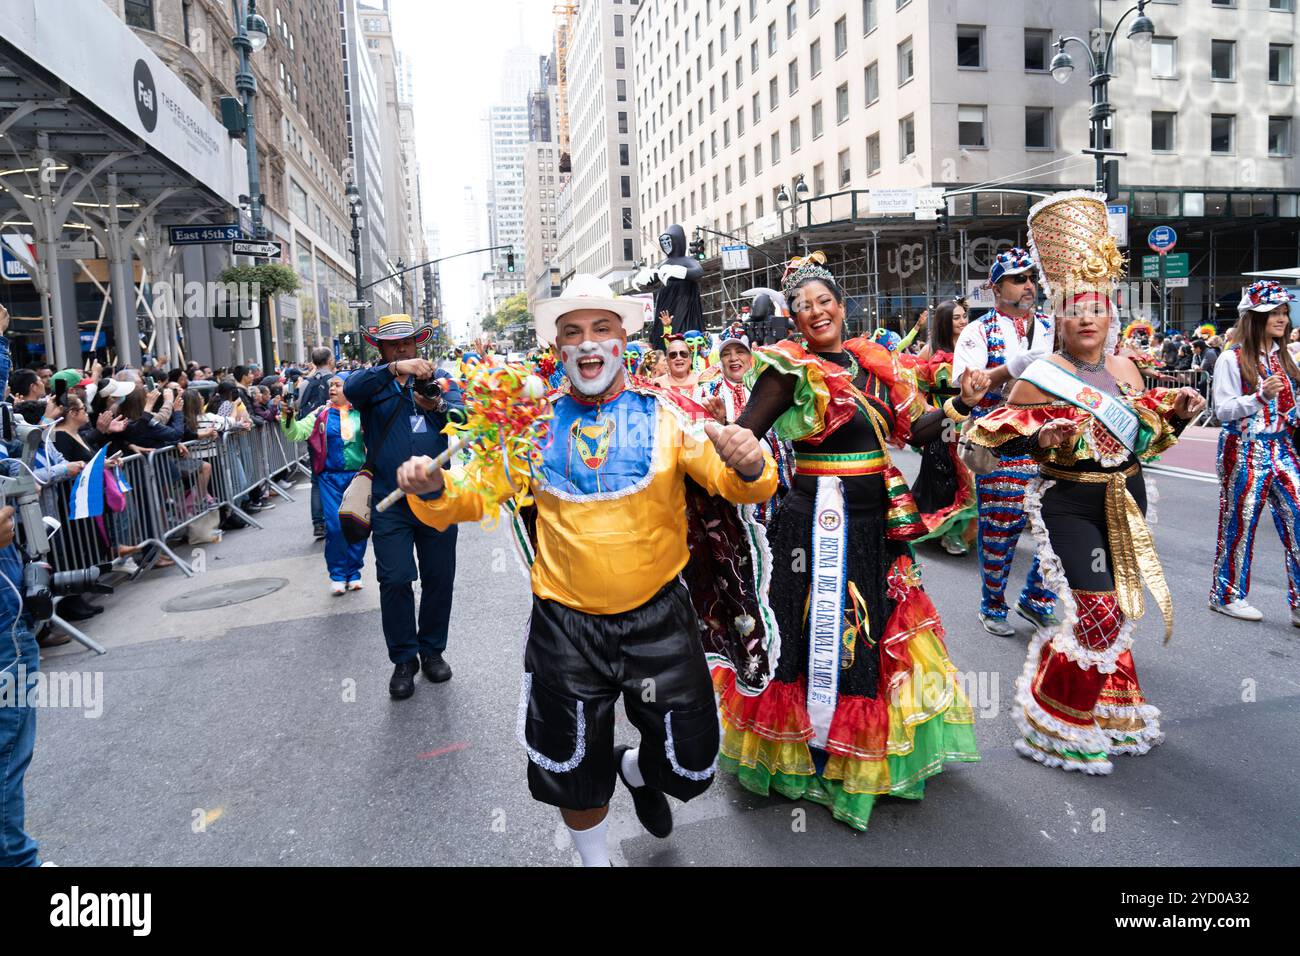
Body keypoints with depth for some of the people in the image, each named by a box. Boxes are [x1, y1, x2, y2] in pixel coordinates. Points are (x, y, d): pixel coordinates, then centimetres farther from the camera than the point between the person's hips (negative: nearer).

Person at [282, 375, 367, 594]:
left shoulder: (361, 414, 1)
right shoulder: (321, 414, 3)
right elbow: (296, 433, 0)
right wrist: (288, 418, -16)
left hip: (358, 476, 0)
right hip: (331, 478, 0)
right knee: (334, 527, -4)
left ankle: (354, 572, 21)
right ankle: (337, 574, 12)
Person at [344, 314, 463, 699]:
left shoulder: (439, 377, 8)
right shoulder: (372, 382, 5)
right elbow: (352, 389, -20)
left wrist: (438, 406, -28)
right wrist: (395, 369, -35)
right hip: (390, 501, -1)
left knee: (439, 579, 9)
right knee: (394, 580, -2)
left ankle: (432, 650, 27)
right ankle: (403, 659, 14)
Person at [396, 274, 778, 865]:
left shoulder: (666, 413, -6)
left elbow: (730, 482, -12)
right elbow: (477, 493, 1)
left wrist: (749, 467, -35)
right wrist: (433, 490, -20)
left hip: (658, 616, 0)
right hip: (565, 623, 1)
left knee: (690, 764, 12)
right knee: (574, 772, 16)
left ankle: (636, 770, 49)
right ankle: (594, 857, 48)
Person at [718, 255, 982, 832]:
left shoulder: (874, 363, 8)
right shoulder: (793, 369, -10)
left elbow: (913, 429, 10)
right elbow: (743, 438, -15)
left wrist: (961, 403, -3)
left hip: (876, 519, 7)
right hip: (819, 520, -7)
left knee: (878, 628, 18)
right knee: (826, 636, 3)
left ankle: (872, 751, 41)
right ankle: (820, 760, 25)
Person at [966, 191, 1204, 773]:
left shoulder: (1126, 370, 7)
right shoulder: (1042, 377, -12)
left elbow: (1144, 439, 19)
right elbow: (996, 437, -12)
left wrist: (1178, 412, 2)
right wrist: (1040, 438, -29)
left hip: (1126, 501, 7)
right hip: (1070, 505, -7)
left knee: (1115, 605, 15)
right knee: (1097, 611, -11)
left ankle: (1108, 709, 36)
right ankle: (1056, 722, 9)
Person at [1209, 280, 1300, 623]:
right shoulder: (1232, 359, -8)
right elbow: (1222, 410, -12)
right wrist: (1260, 396, -24)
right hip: (1244, 451, -6)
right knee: (1238, 524, 2)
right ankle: (1226, 595, 18)